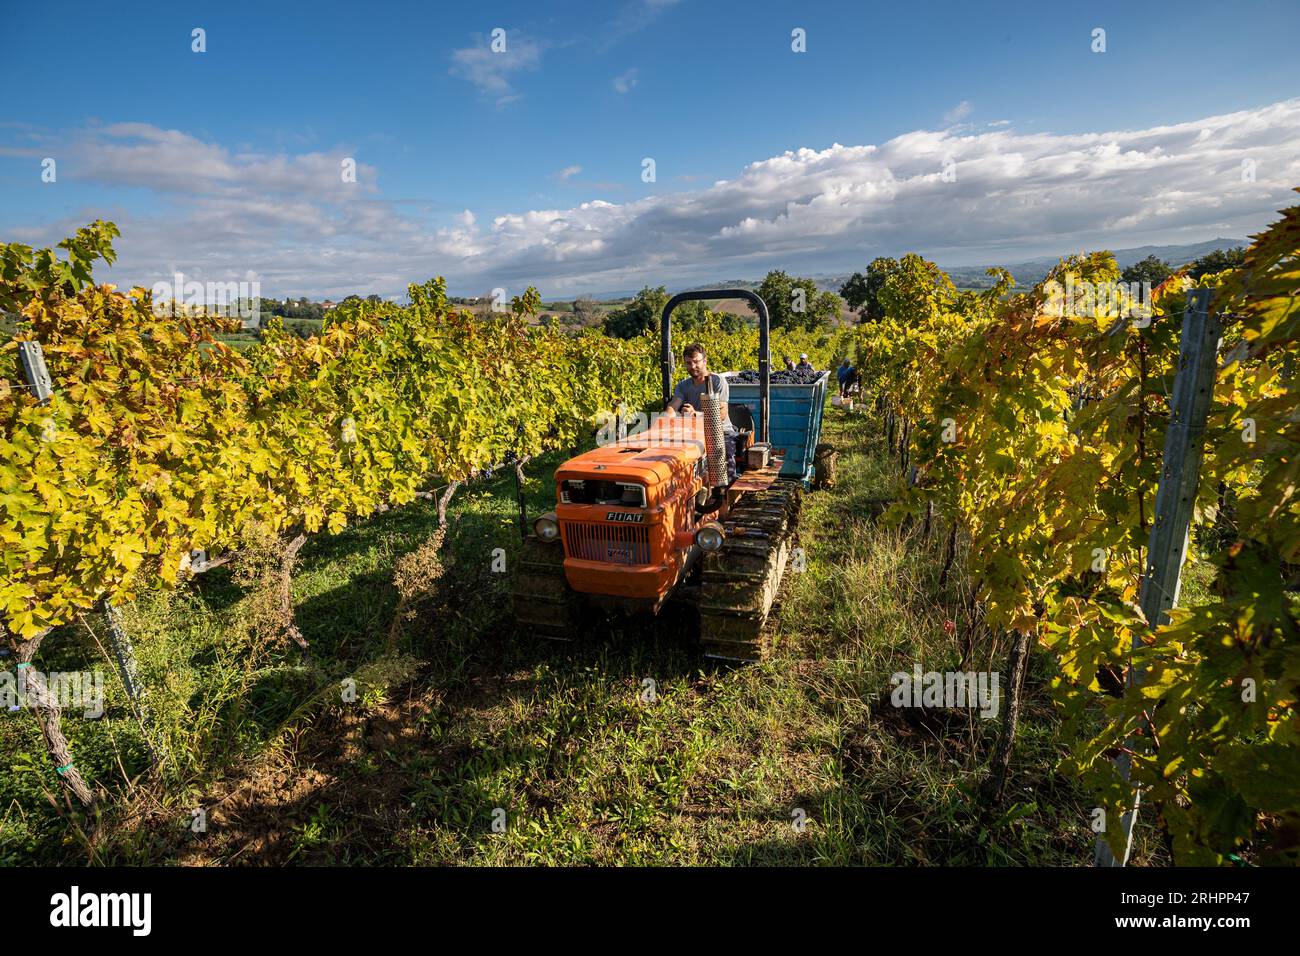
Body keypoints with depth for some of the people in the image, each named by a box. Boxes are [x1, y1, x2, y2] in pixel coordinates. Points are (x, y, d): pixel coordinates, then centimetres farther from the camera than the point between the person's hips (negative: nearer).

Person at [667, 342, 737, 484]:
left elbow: (722, 414, -19)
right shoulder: (683, 386, 9)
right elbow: (672, 407, -8)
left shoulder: (718, 381, -7)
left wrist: (695, 414, -36)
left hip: (721, 432, -5)